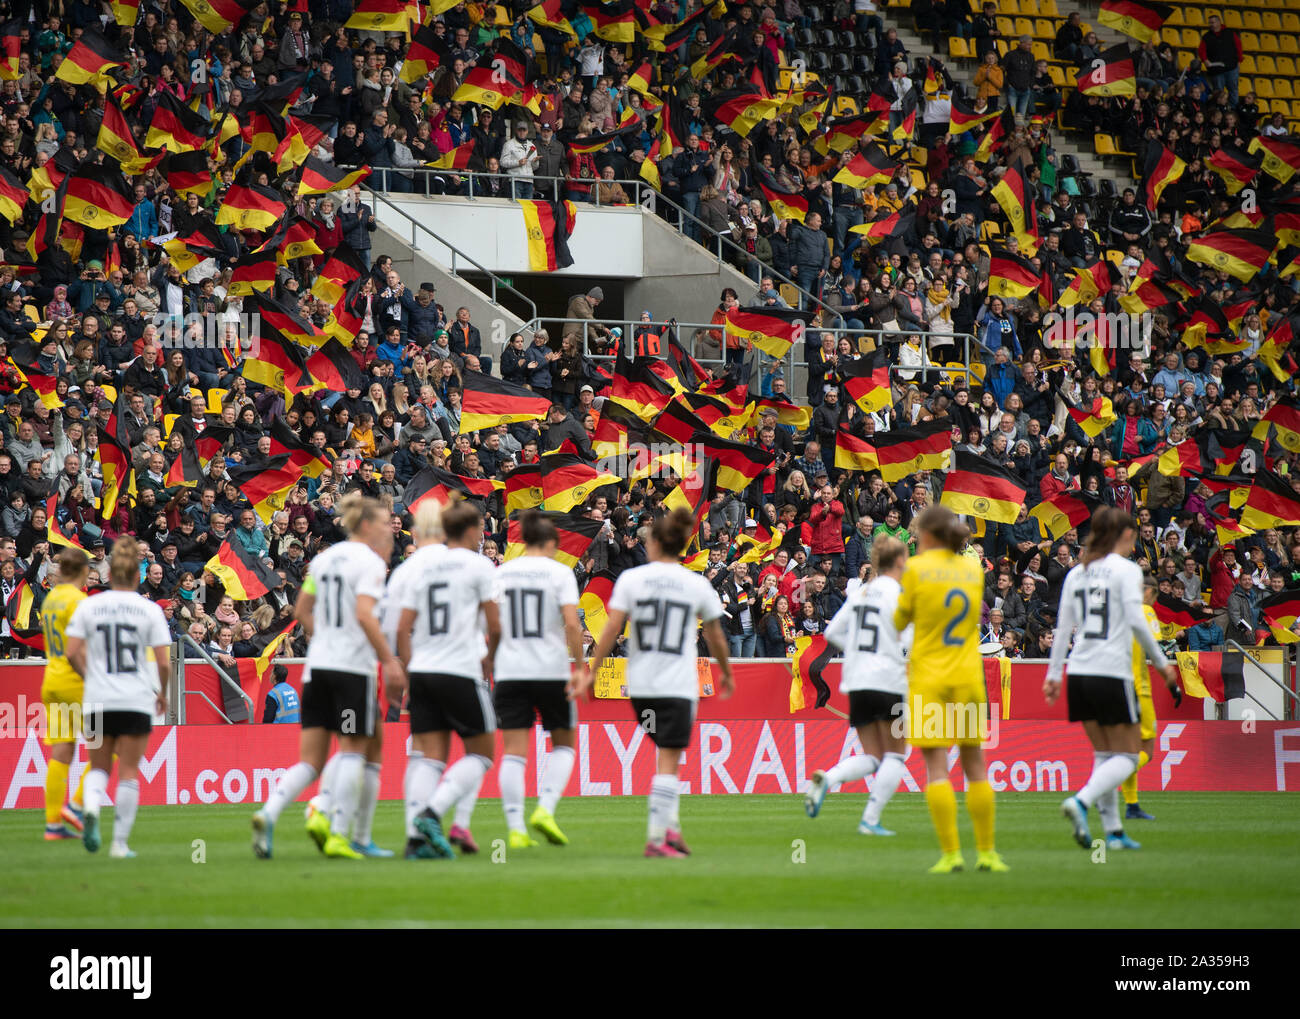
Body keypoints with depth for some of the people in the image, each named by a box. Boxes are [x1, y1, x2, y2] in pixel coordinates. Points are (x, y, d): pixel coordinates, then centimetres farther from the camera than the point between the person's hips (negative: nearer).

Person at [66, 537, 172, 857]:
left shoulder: (88, 606, 1)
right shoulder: (150, 610, -3)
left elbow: (72, 653, -3)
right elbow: (163, 662, -5)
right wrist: (162, 693, 13)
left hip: (98, 700, 1)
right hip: (137, 700, -1)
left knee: (99, 767, 14)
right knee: (129, 772, 6)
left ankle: (92, 807, -17)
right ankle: (120, 842, 2)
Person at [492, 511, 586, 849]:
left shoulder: (501, 573, 7)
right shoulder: (559, 572, -2)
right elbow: (571, 623, -11)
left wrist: (490, 663, 10)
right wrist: (579, 666, -7)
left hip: (509, 672, 2)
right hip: (551, 670, -2)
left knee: (513, 753, 2)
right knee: (563, 744, 15)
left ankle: (515, 829, -7)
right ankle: (545, 809, -5)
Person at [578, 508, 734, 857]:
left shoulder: (631, 578, -1)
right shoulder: (698, 585, 1)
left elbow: (612, 628, -6)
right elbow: (716, 637, 10)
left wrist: (592, 671, 0)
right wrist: (726, 673, 26)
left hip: (639, 684, 2)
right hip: (678, 684, -2)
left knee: (666, 755, 19)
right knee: (669, 761, -3)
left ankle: (670, 825, 9)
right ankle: (657, 836, -11)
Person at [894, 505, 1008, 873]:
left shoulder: (917, 569, -6)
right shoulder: (974, 568, 6)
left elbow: (900, 620, 3)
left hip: (928, 677, -4)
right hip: (968, 677, 4)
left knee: (936, 769, -4)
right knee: (975, 767, 10)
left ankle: (951, 853, -10)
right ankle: (986, 852, 11)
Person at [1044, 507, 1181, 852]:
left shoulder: (1076, 573, 12)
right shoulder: (1126, 570, -5)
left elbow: (1063, 626, 12)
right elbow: (1136, 621, -12)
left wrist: (1053, 674, 15)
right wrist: (1162, 663, -4)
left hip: (1079, 673, 6)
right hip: (1112, 674, -6)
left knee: (1104, 754, 15)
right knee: (1126, 757, 0)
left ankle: (1113, 830, 10)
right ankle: (1081, 801, -24)